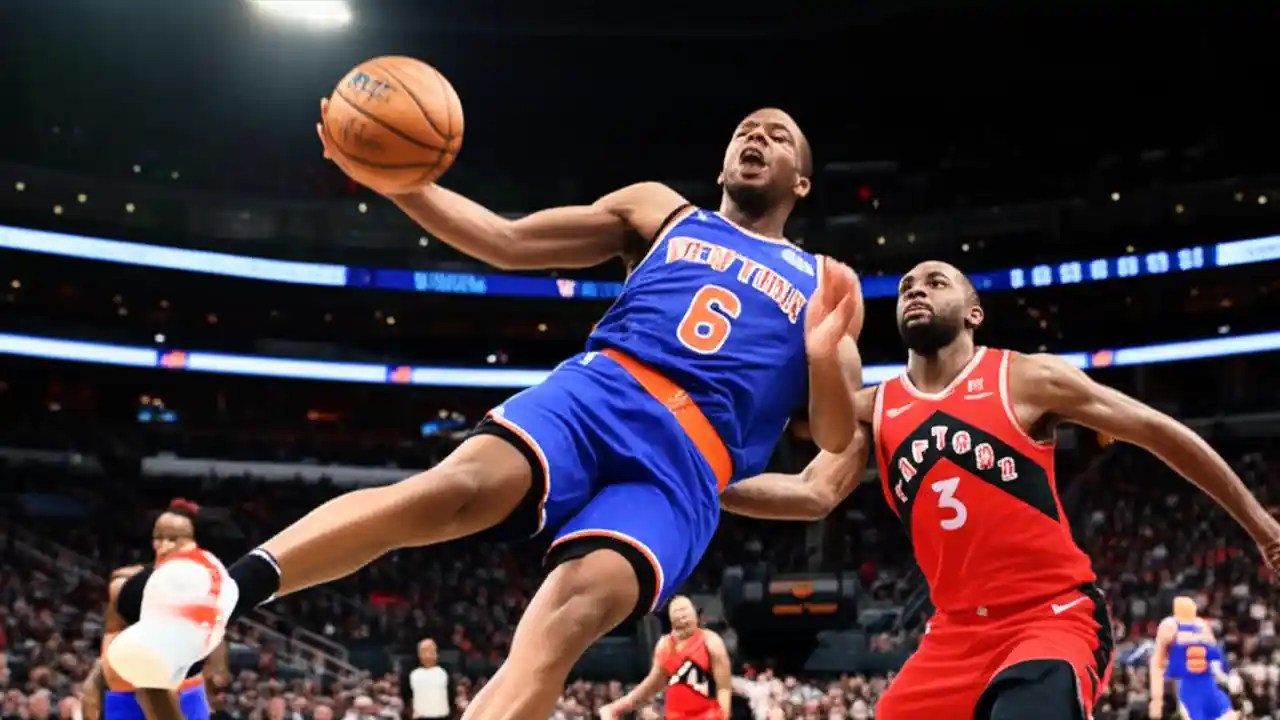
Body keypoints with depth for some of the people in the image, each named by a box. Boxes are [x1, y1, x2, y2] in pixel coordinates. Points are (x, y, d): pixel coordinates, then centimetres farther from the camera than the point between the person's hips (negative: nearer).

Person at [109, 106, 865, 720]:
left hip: (688, 462, -1)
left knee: (572, 612, -29)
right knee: (461, 483, -32)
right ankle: (222, 593, -38)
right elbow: (506, 241, 17)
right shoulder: (662, 211, 25)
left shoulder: (827, 284, 24)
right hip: (600, 388, 1)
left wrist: (826, 351, -8)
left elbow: (838, 440, 14)